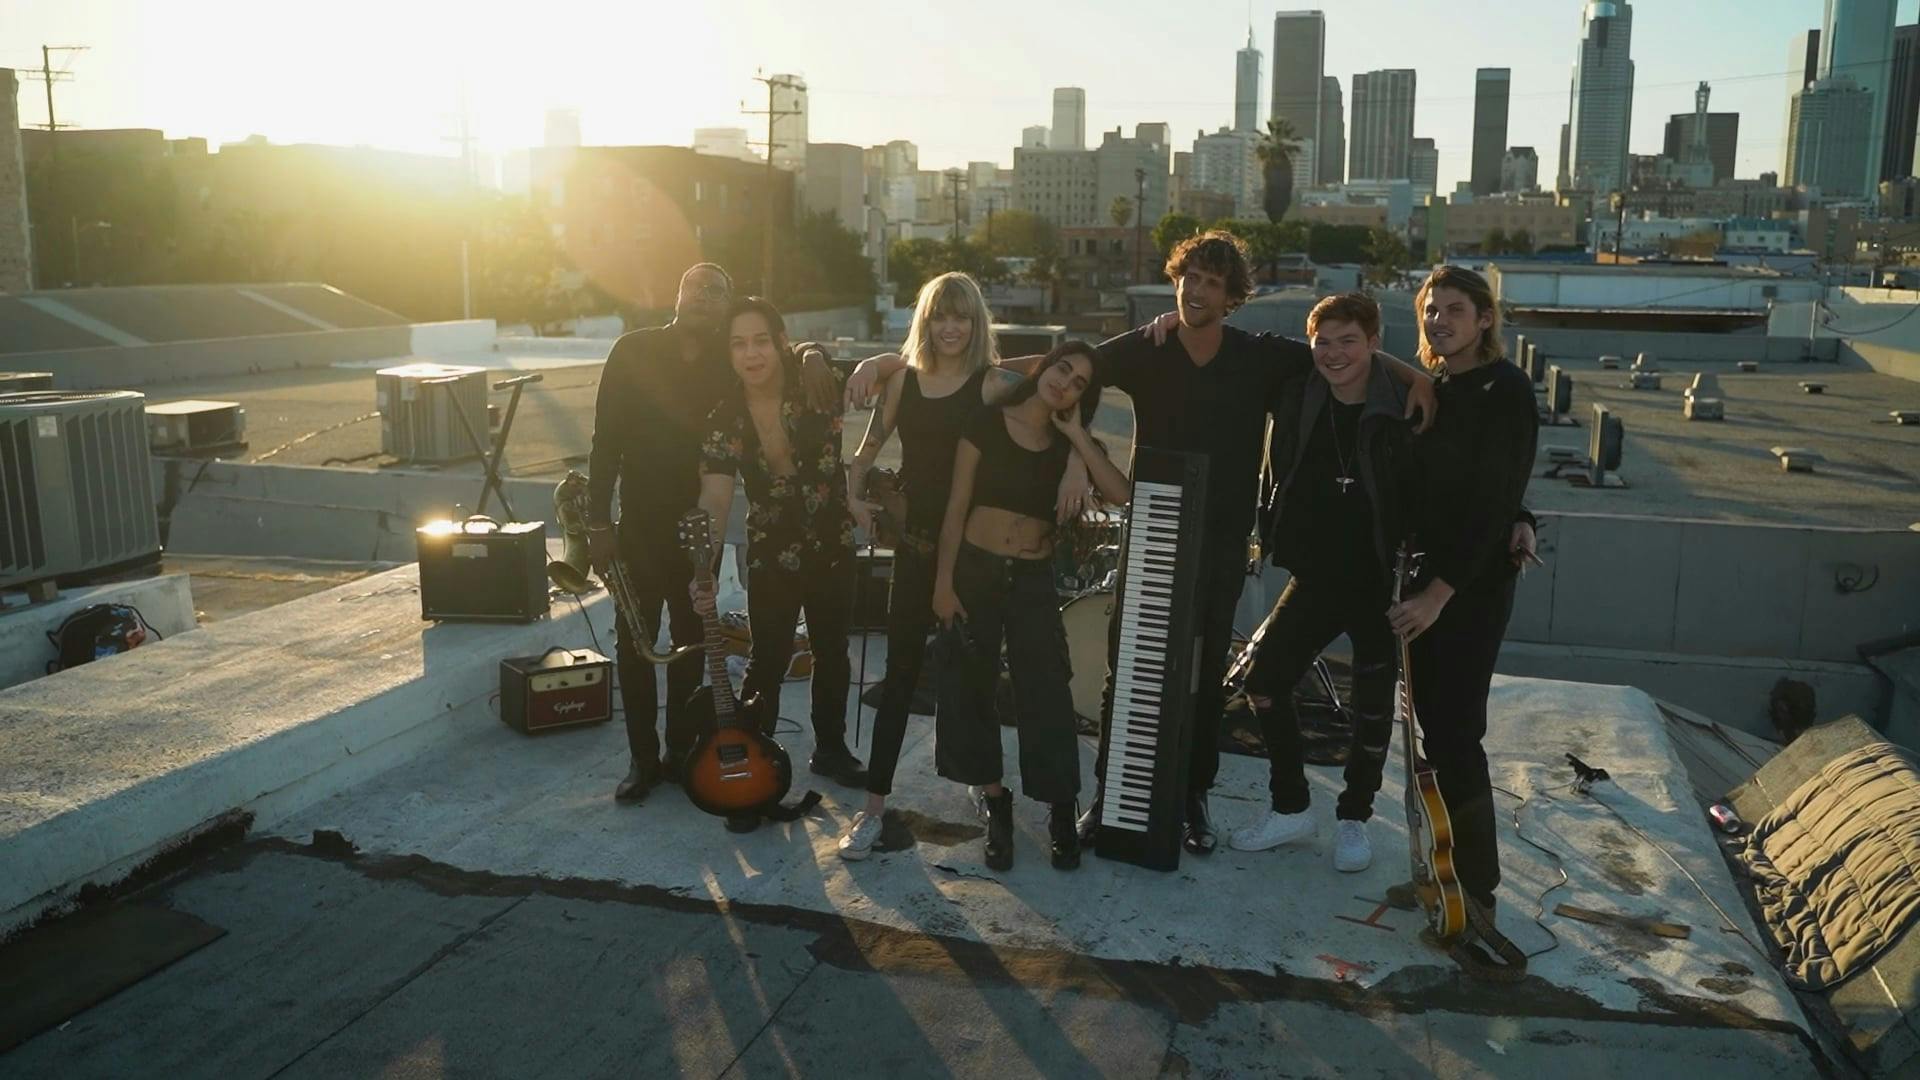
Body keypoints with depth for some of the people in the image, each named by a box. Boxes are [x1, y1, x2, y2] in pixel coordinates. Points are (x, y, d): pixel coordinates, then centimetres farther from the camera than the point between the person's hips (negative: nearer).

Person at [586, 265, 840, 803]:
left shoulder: (730, 358, 1)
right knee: (634, 640, 3)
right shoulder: (634, 350, -5)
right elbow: (607, 439, -6)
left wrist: (812, 354, -17)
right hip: (640, 523, -2)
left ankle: (681, 751, 23)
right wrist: (598, 521, -11)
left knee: (691, 640, 10)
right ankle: (642, 759, 15)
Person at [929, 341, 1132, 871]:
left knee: (1045, 694, -2)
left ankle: (1061, 810, 12)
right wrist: (944, 582, -8)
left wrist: (1077, 434, -11)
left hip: (1034, 578, 1)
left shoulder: (1067, 443, 4)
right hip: (975, 569, -1)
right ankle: (996, 802, 24)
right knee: (972, 689, 7)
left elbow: (1120, 493, -13)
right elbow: (956, 507, -3)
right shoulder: (988, 422, -2)